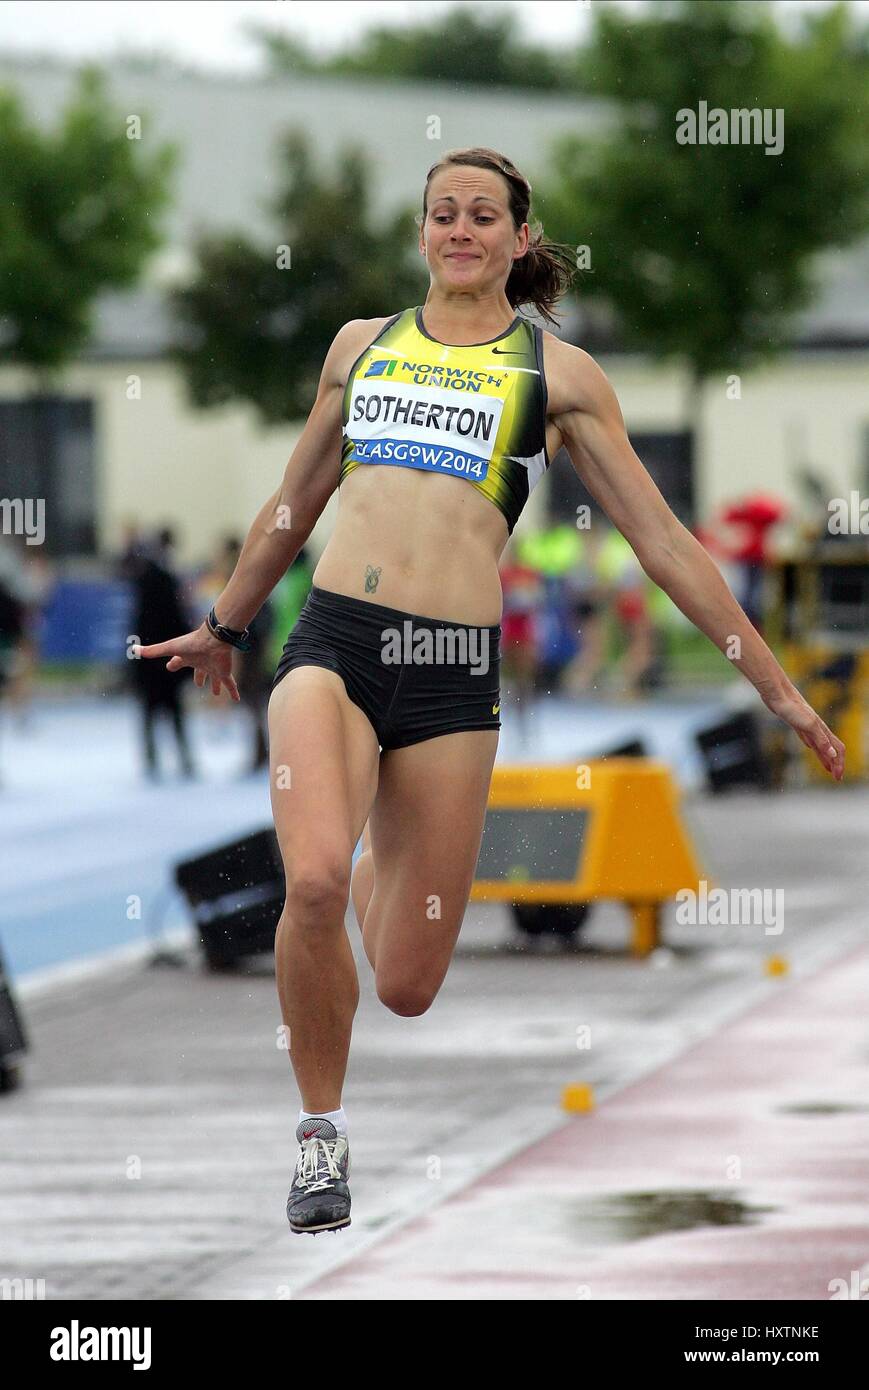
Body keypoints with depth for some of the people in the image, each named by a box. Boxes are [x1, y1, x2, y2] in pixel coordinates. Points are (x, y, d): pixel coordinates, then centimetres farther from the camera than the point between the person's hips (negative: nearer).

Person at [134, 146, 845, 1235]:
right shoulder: (361, 345, 17)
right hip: (331, 644, 1)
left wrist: (775, 687, 10)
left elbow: (665, 543, 12)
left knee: (407, 988, 2)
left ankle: (378, 875, 41)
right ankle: (321, 1135, -7)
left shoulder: (559, 374, 9)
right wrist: (222, 626, 42)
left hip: (453, 667, -1)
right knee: (312, 881, -29)